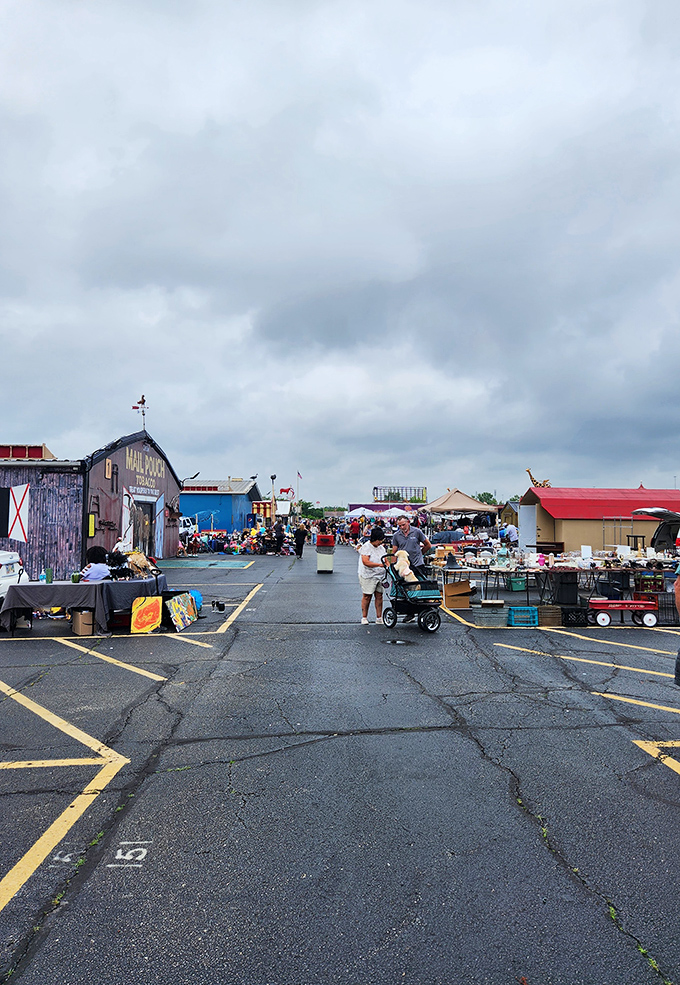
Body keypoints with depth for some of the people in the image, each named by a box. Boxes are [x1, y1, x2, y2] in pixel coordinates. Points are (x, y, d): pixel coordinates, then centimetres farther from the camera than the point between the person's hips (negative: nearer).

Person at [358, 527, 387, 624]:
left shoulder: (381, 547, 12)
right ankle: (364, 617, 10)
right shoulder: (366, 547, -11)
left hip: (380, 576, 6)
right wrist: (379, 564, -26)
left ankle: (379, 617, 11)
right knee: (367, 596, 0)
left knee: (379, 596, 5)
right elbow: (365, 562, -22)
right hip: (368, 576, -6)